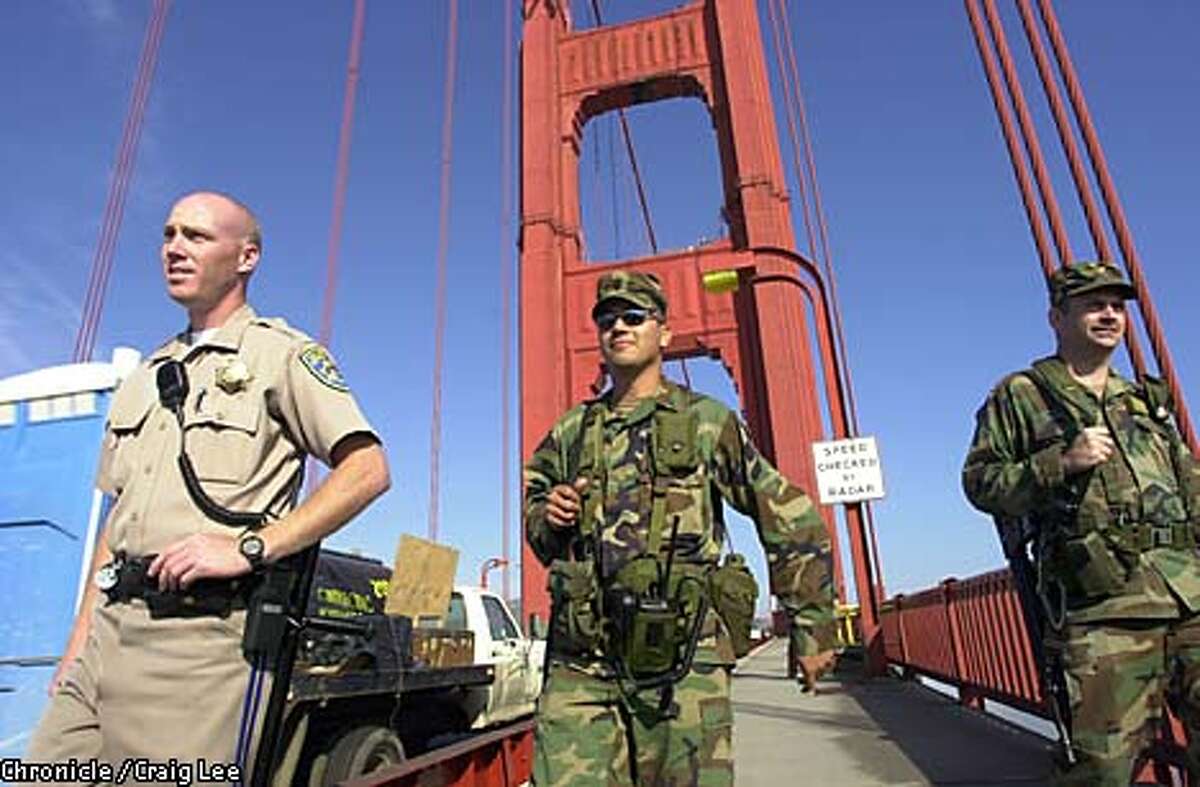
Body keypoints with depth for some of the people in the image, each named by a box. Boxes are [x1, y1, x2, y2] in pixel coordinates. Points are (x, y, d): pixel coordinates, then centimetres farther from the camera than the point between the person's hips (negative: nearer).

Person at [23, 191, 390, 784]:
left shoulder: (279, 353, -3)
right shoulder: (148, 374, 20)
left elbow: (367, 469, -14)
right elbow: (118, 516, 22)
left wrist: (249, 546, -19)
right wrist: (80, 640, 16)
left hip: (203, 633, -7)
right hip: (111, 631, 7)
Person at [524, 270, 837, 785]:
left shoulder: (707, 422, 3)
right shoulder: (570, 433, 13)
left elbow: (793, 521, 6)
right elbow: (537, 531, 25)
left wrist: (812, 629, 6)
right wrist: (546, 517, 2)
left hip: (681, 659, -2)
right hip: (579, 663, 3)